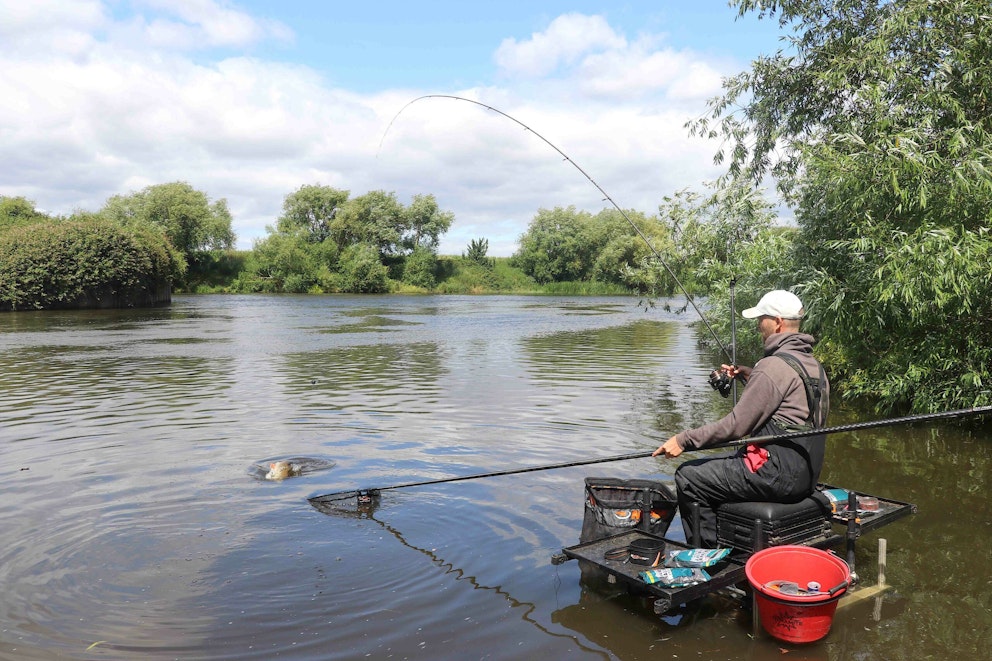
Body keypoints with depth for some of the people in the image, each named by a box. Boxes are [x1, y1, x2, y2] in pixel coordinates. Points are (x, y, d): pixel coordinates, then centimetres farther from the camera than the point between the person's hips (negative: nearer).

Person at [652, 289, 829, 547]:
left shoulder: (774, 366, -18)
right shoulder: (813, 364, 12)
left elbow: (736, 426, -20)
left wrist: (684, 440, -14)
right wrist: (750, 377, 18)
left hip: (778, 474, -10)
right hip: (805, 474, 10)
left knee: (688, 477, -3)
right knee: (712, 467, 24)